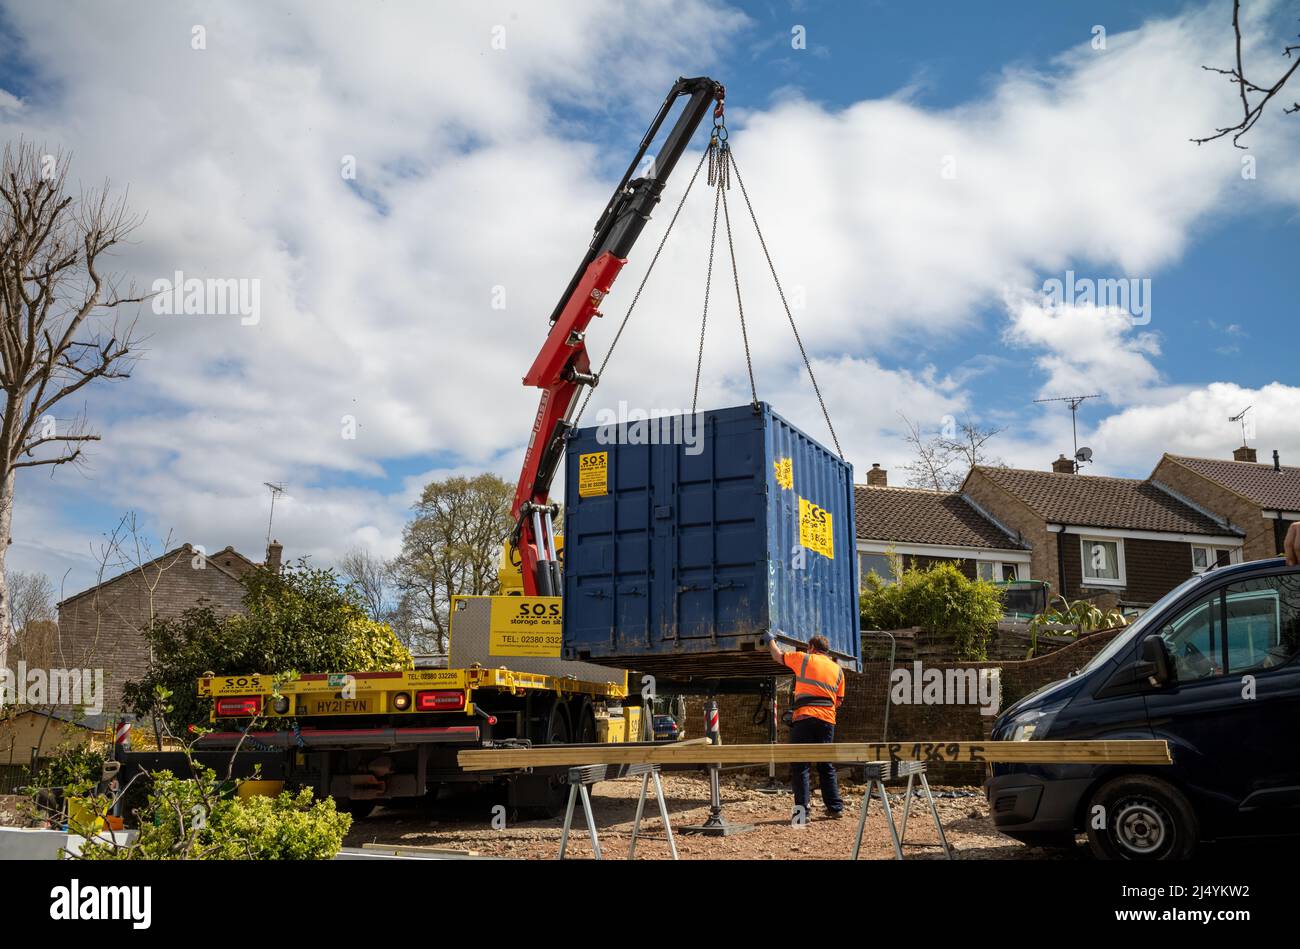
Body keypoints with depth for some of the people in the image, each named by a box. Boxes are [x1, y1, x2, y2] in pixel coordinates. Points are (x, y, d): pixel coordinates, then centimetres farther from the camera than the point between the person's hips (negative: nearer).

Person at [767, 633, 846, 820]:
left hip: (805, 718, -4)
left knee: (800, 766, -2)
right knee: (826, 766, 15)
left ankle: (802, 811, -7)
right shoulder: (837, 669, 17)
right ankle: (835, 808, 16)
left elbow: (778, 655, 20)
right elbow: (839, 701, 17)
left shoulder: (804, 659, 7)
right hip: (828, 720, 4)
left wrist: (771, 640, 37)